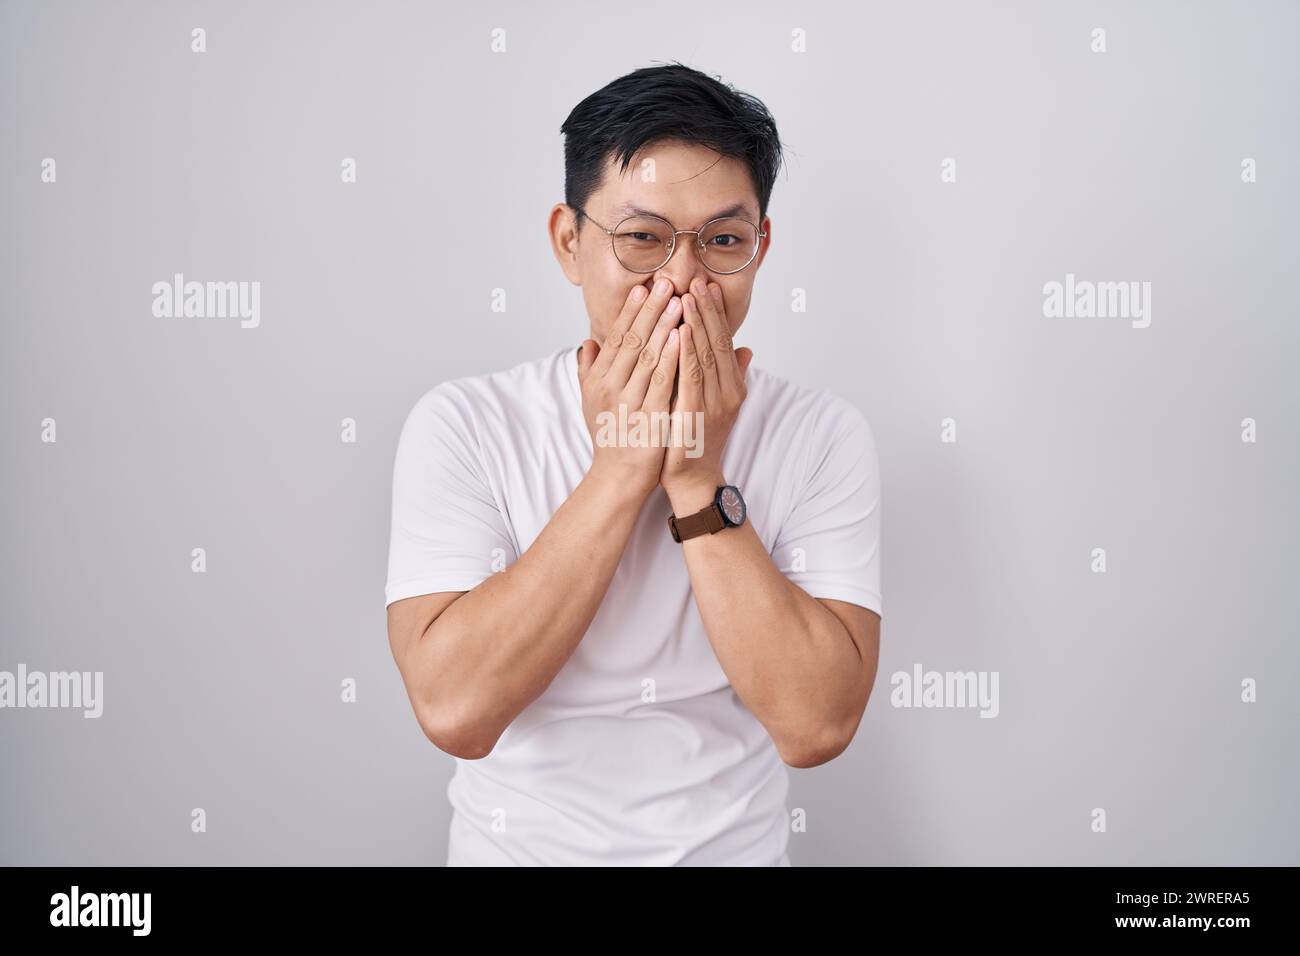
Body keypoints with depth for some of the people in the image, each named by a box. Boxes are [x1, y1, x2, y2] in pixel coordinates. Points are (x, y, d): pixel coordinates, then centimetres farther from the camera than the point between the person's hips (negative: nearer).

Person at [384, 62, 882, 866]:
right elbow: (455, 710, -25)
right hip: (512, 844, -1)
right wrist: (620, 469, -26)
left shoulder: (826, 438, -12)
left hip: (739, 845, 1)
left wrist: (698, 484, -25)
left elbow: (815, 724, -21)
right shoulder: (461, 427, -15)